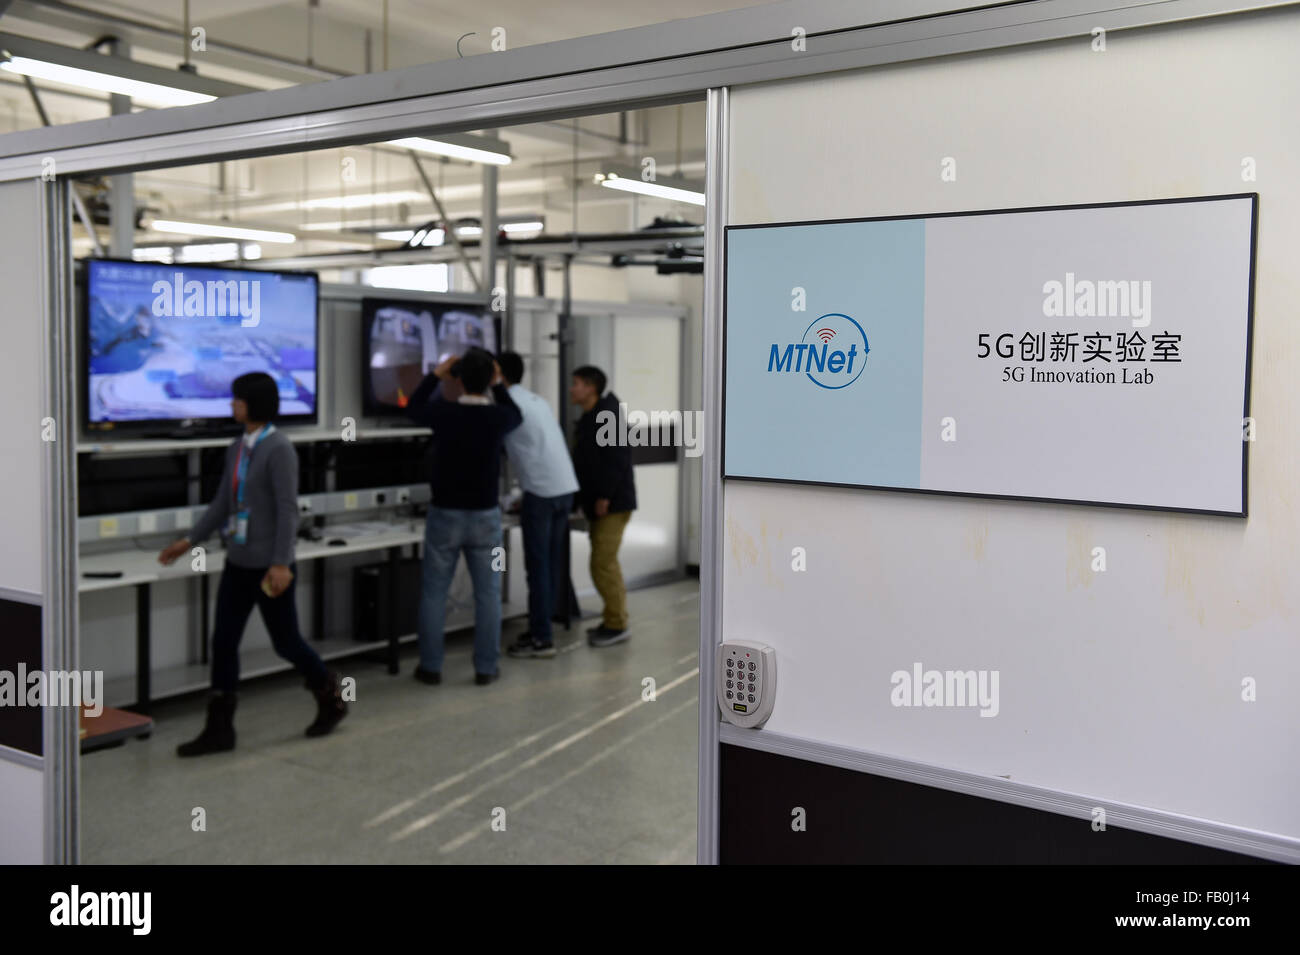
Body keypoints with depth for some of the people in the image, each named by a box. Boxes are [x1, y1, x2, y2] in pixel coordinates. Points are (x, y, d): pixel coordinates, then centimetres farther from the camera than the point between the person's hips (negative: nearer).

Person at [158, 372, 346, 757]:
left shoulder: (278, 449, -15)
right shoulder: (237, 448, 9)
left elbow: (287, 509, -19)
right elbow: (222, 503, 16)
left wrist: (281, 564, -23)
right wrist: (189, 541, 14)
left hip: (268, 566, -8)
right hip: (238, 562, 8)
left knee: (286, 641, 4)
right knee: (223, 641, 5)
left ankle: (332, 696, 28)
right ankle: (219, 728, 12)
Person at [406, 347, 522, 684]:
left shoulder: (443, 413, -10)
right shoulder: (498, 417, -8)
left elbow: (413, 409, 14)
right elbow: (516, 415, 18)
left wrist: (435, 375, 18)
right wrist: (498, 385, 17)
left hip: (445, 514, 0)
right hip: (485, 516, 0)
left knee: (433, 592, 9)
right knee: (488, 593, 8)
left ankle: (430, 666, 12)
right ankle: (486, 667, 10)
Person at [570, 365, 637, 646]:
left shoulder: (607, 418, -15)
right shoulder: (587, 420, 15)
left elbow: (617, 460, -22)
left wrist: (604, 497, -22)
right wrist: (580, 496, 15)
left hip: (612, 504, -10)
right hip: (597, 505, 10)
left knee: (602, 565, -9)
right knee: (607, 564, 14)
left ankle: (616, 624, -1)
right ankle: (614, 620, 23)